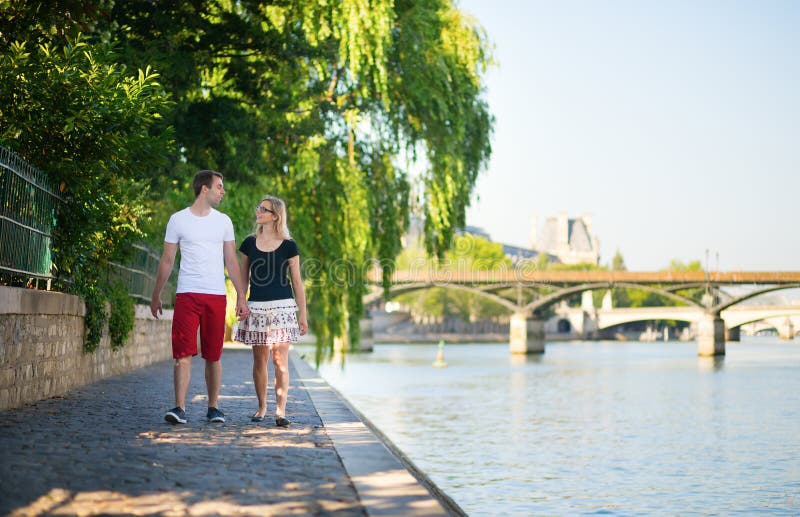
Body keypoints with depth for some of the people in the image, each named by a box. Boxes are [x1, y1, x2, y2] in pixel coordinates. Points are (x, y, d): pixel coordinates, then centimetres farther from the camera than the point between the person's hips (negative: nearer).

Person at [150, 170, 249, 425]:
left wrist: (241, 296, 5)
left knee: (213, 356, 6)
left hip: (217, 296, 2)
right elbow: (167, 261, 8)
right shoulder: (178, 220, 4)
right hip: (187, 295, -2)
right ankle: (180, 408, -11)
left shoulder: (223, 221, 11)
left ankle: (213, 407, 15)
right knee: (183, 353, -10)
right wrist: (156, 296, 8)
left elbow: (231, 262, 12)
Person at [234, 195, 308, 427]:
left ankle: (280, 410, -8)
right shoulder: (250, 243, 9)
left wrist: (303, 314, 1)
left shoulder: (288, 246, 1)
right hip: (256, 307, 3)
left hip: (282, 307, -3)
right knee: (259, 360, 7)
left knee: (280, 360, -8)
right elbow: (244, 278, 13)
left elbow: (297, 282, 3)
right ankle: (261, 407, 18)